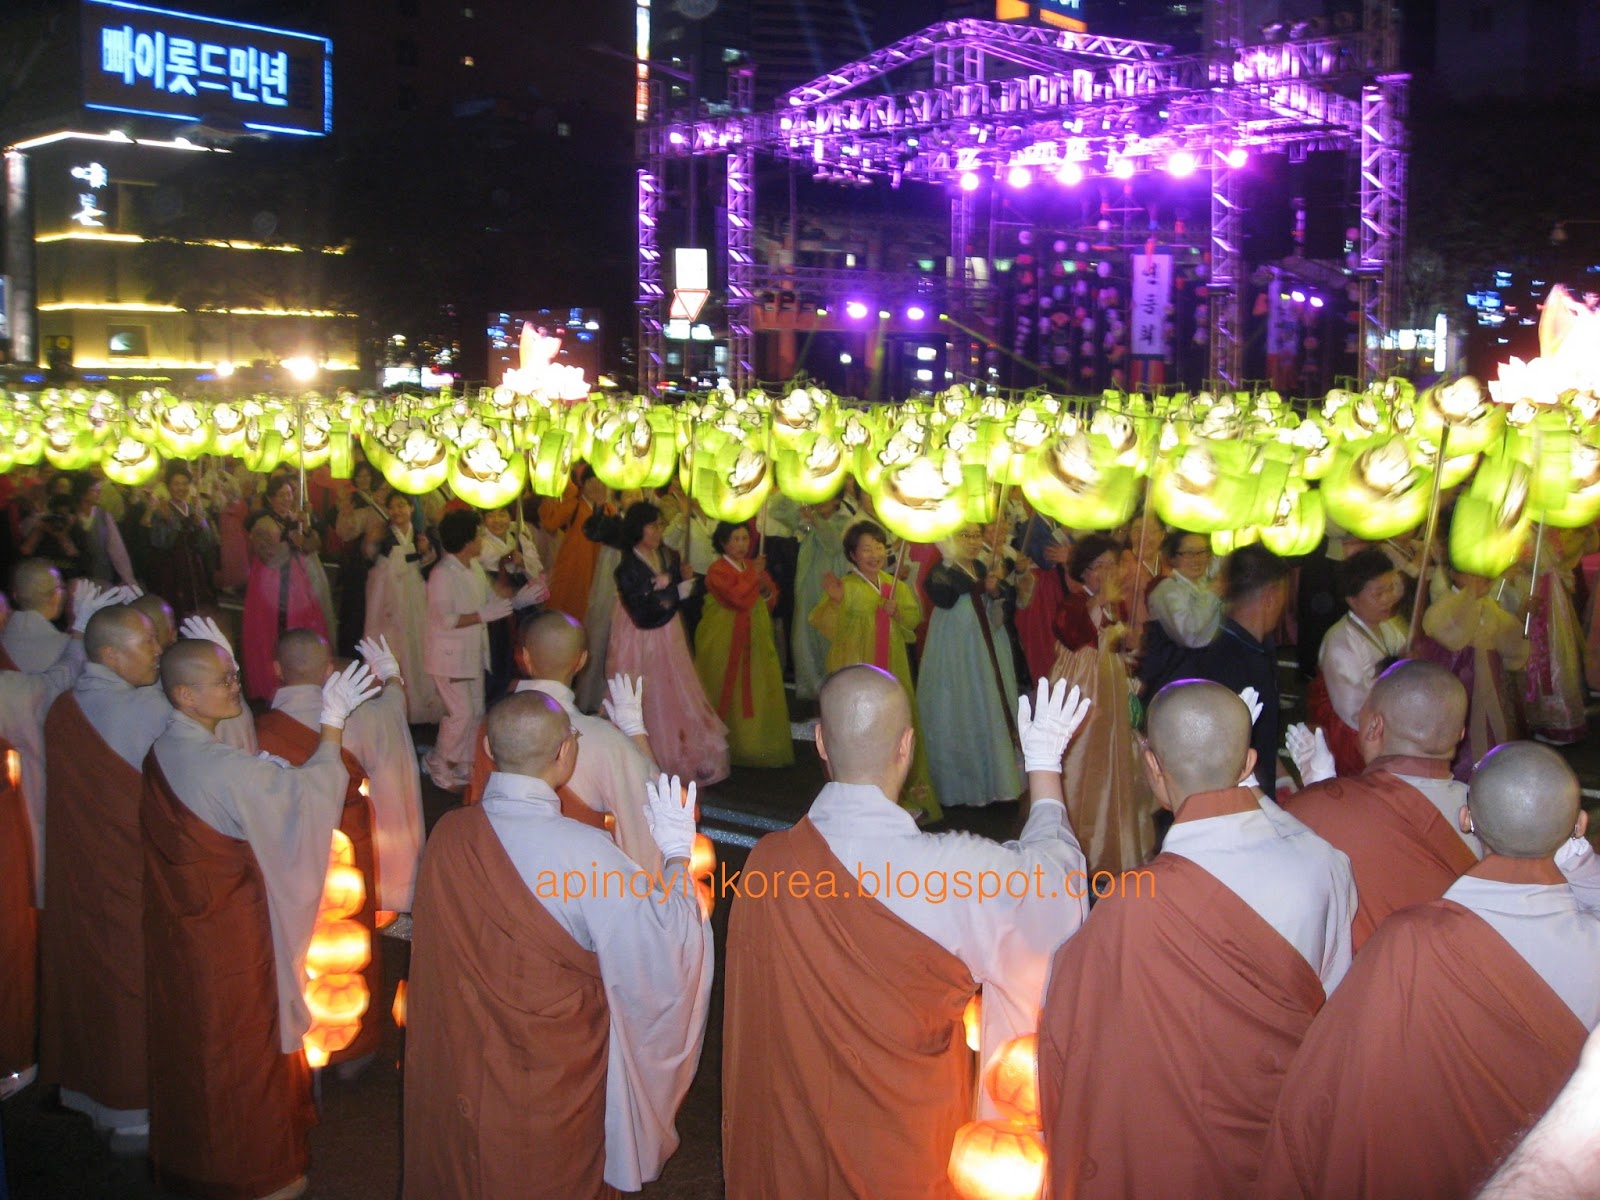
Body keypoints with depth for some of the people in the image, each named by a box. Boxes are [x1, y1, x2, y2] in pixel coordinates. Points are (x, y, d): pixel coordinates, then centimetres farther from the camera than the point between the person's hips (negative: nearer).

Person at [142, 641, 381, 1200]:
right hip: (232, 938, -8)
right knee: (242, 1048, 10)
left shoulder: (160, 753, -5)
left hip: (176, 924, 8)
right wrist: (333, 722, -13)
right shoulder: (226, 770, -30)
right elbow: (306, 790, -20)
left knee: (189, 1038, 23)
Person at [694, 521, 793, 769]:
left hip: (754, 638, 7)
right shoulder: (717, 570, -11)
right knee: (729, 692, 0)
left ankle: (758, 744, 16)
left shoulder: (753, 566, 13)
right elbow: (737, 597, -26)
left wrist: (767, 591, -5)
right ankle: (728, 746, 9)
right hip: (726, 641, -7)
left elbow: (771, 598, 16)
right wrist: (753, 576, -17)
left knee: (757, 691, 7)